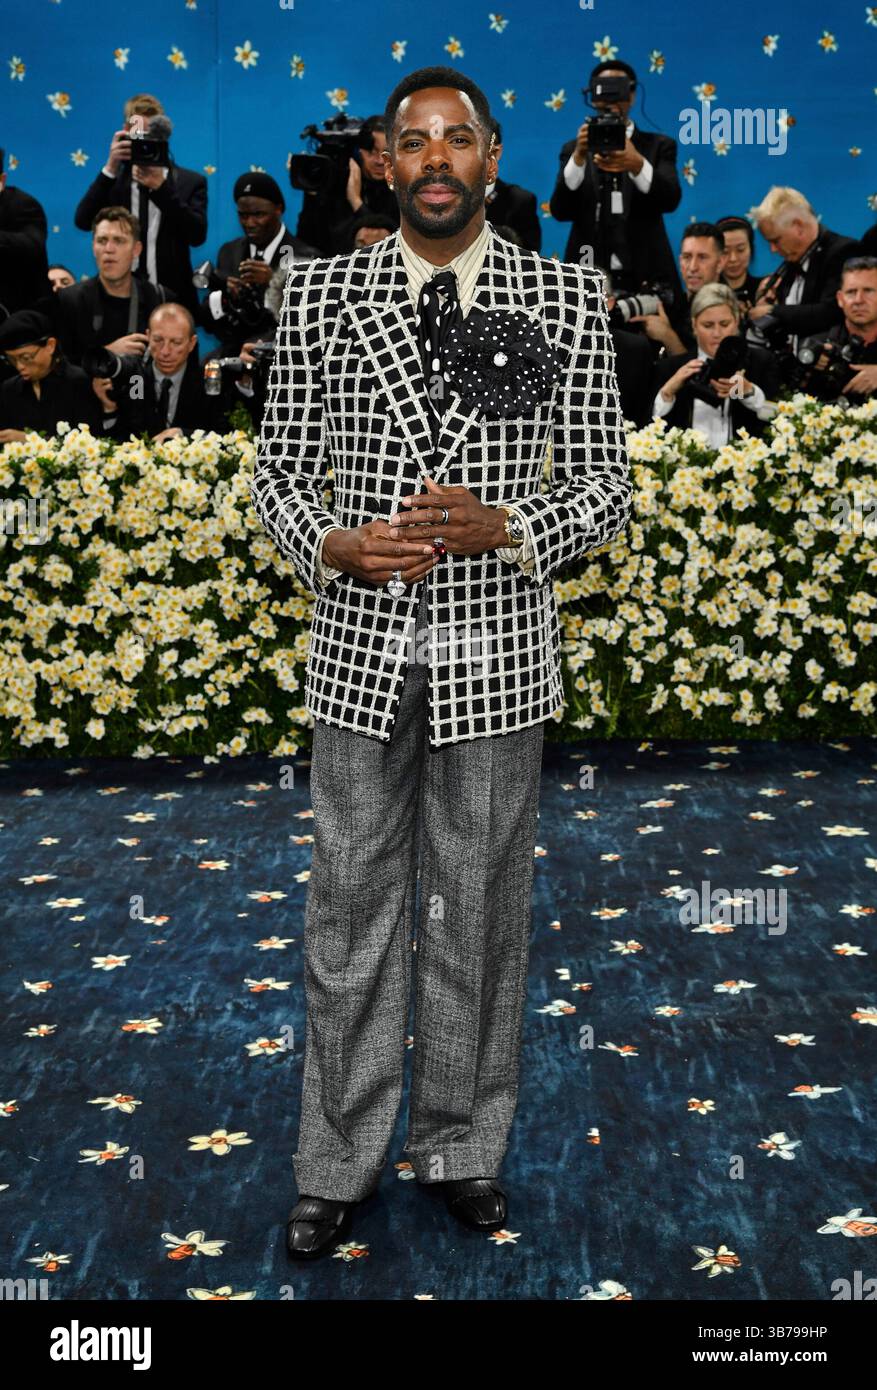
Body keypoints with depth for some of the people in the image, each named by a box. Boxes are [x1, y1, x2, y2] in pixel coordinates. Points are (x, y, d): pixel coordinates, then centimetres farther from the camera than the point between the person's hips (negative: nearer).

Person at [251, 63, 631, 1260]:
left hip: (496, 655, 0)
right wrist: (330, 547, -15)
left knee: (479, 912, 11)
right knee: (352, 911, 9)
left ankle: (463, 1149, 29)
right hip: (361, 647, 1)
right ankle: (338, 1164, 24)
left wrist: (504, 530, -18)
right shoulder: (320, 295, 1)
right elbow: (278, 470, 6)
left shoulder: (566, 299, -1)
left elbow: (605, 485, 1)